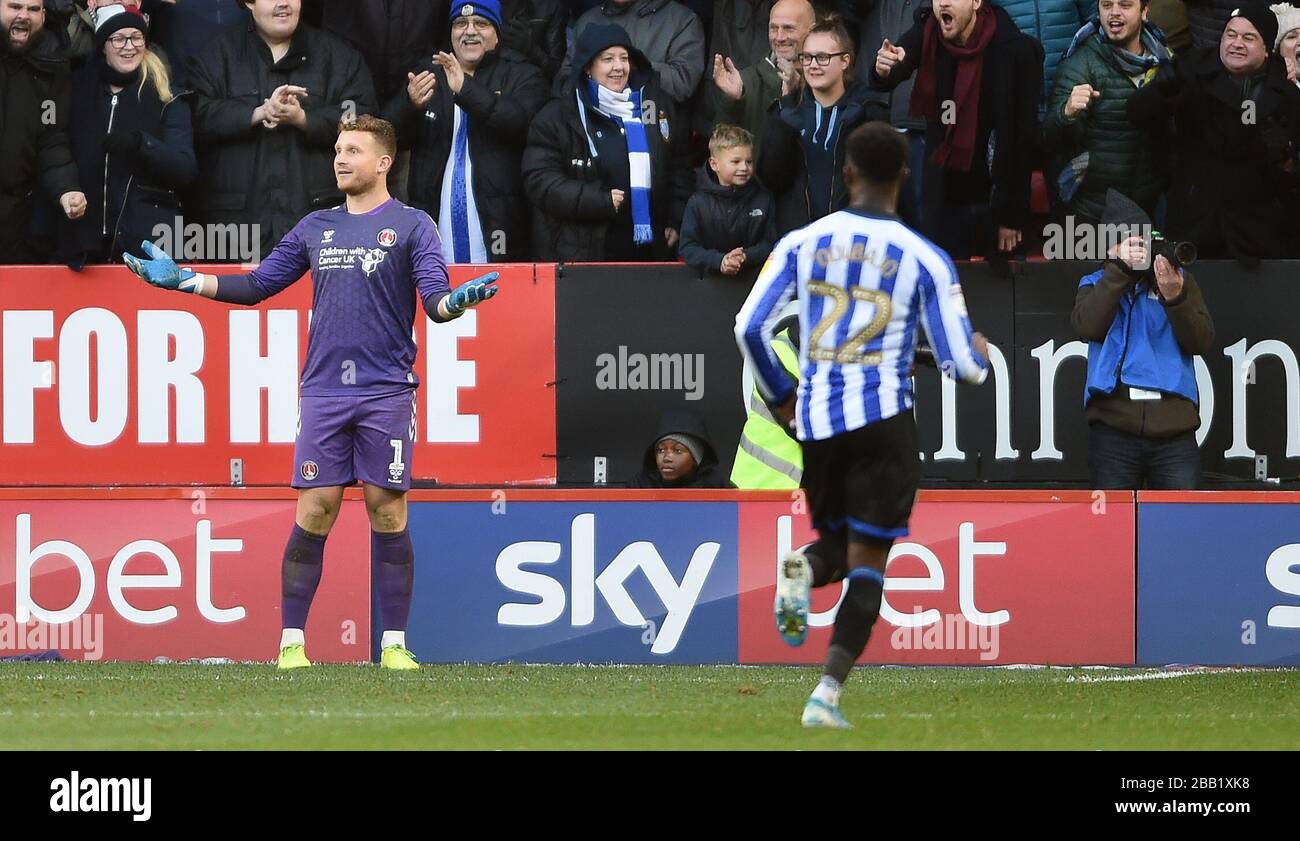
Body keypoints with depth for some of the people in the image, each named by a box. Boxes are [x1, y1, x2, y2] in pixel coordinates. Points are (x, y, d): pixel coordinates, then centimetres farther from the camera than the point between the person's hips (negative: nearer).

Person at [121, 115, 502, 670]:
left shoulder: (412, 226, 2)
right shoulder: (315, 228, 14)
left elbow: (435, 301, -6)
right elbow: (258, 285, 17)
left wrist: (456, 301, -29)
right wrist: (182, 280, 10)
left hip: (386, 391, -3)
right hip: (323, 390, 3)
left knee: (388, 512, -2)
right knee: (314, 511, -2)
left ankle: (394, 644, 3)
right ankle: (292, 641, 2)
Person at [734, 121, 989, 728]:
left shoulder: (802, 242, 4)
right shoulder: (926, 260, -1)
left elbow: (749, 327, 0)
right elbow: (960, 366, -2)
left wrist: (779, 395, 18)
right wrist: (979, 355, 24)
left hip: (815, 420, 3)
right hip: (883, 416, -2)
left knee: (839, 543, 22)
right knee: (868, 561, 4)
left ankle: (803, 568, -15)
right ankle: (828, 693, -11)